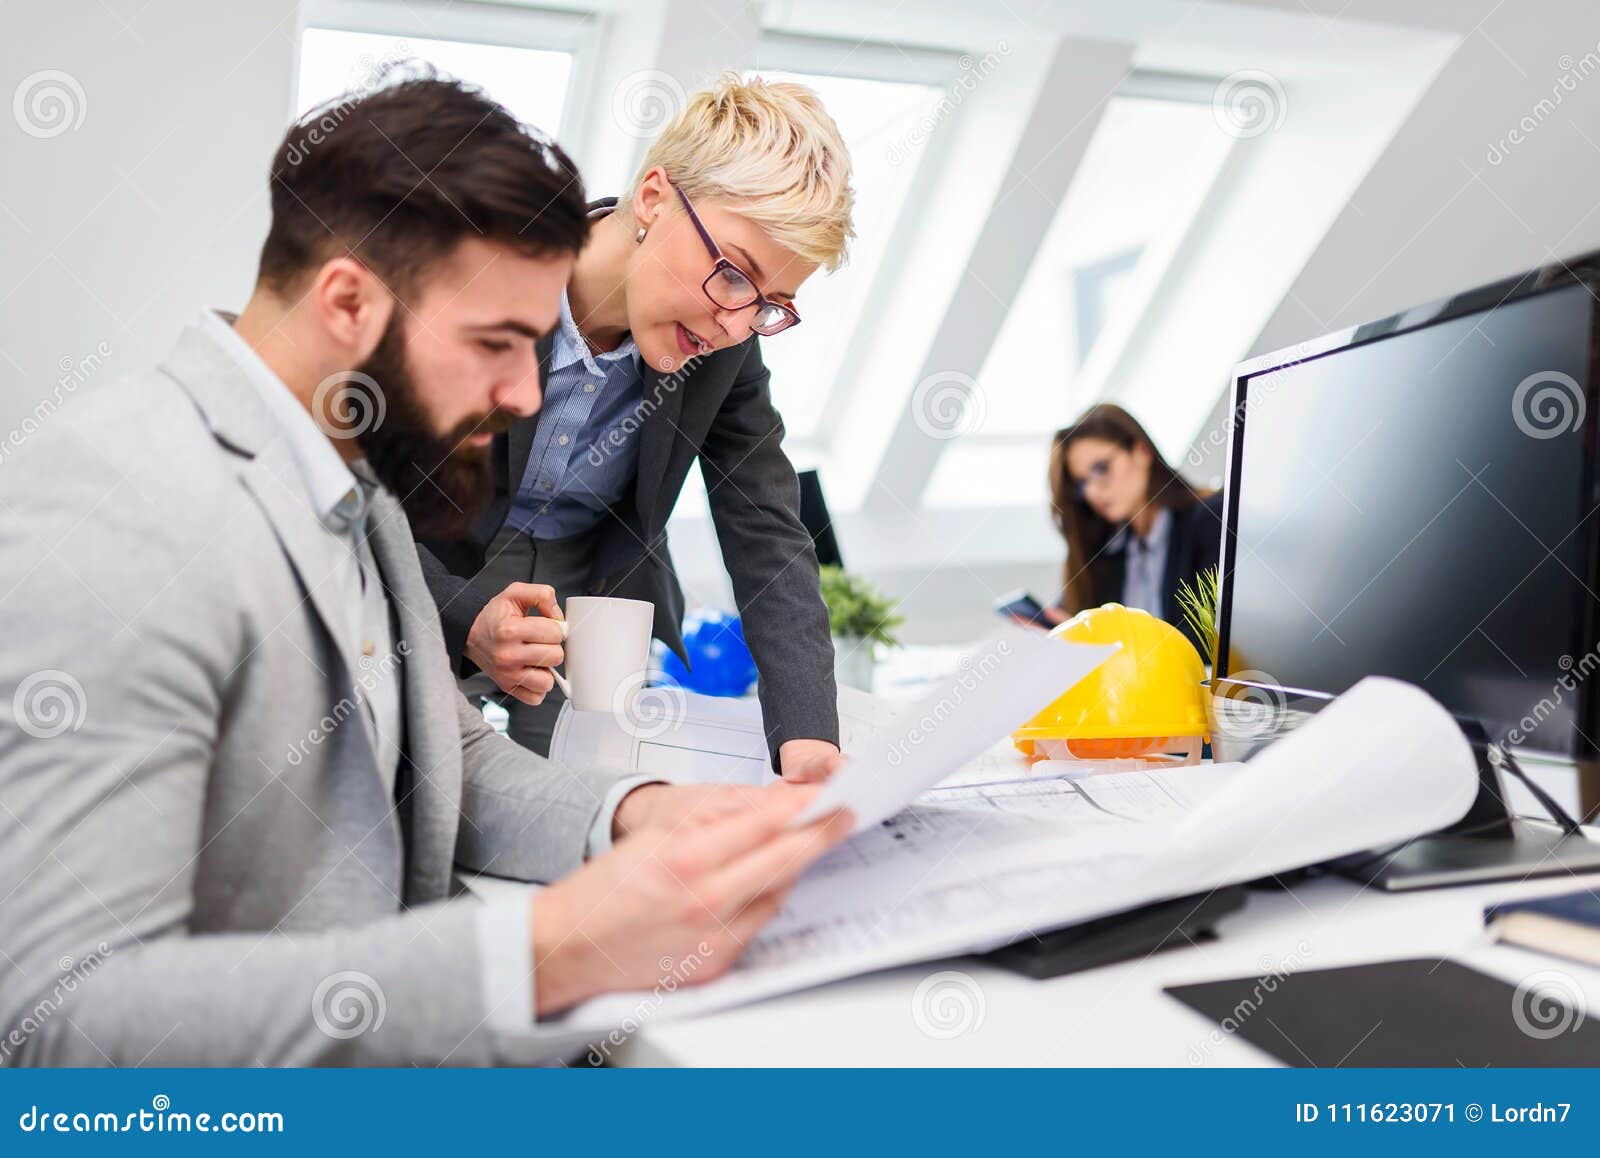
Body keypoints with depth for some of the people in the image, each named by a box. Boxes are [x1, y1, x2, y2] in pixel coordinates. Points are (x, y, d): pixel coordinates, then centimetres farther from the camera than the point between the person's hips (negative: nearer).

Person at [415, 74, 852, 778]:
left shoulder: (727, 342, -11)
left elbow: (769, 537, -12)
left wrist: (808, 737, -26)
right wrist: (466, 620, -37)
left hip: (601, 607, 3)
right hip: (432, 597, -2)